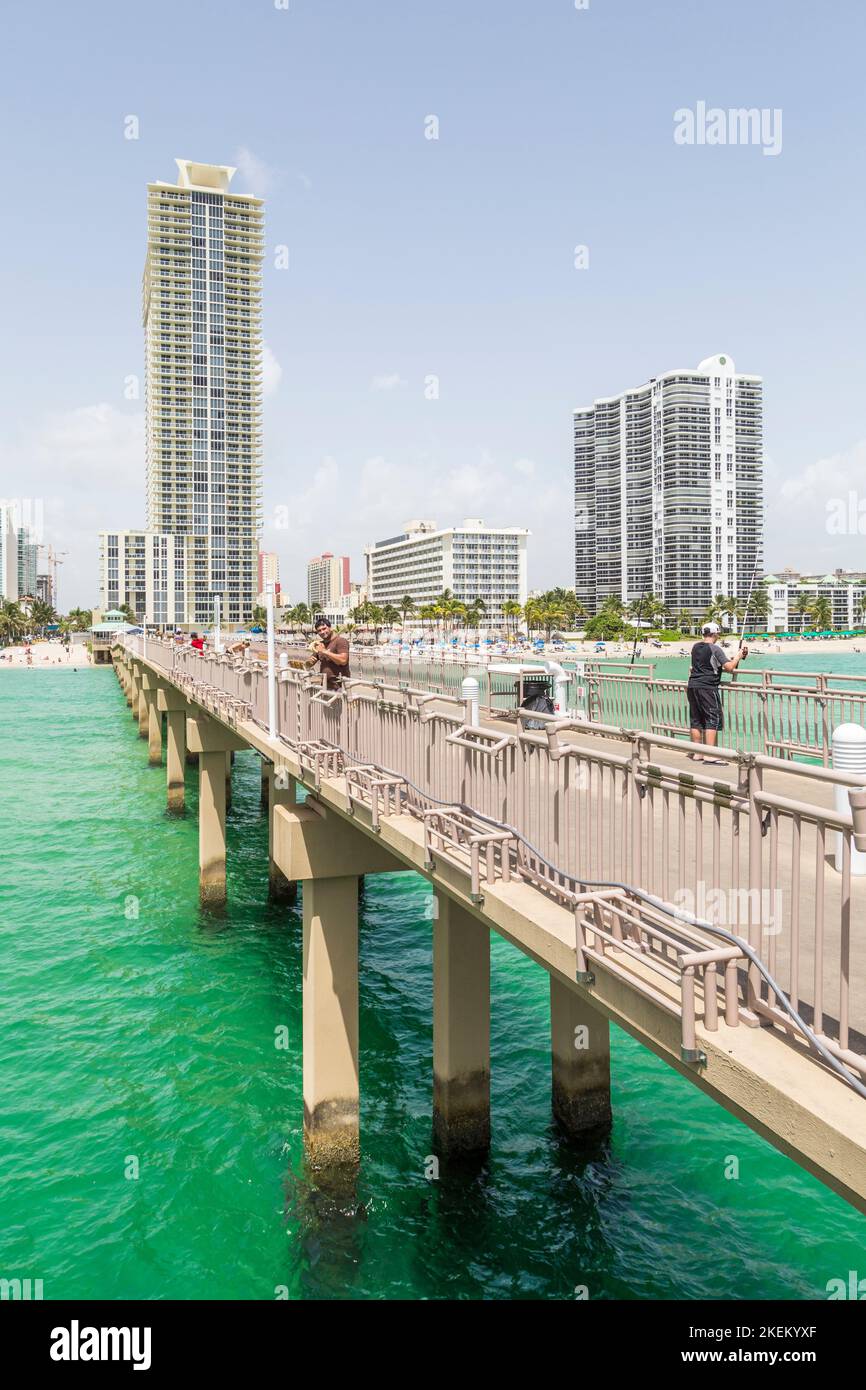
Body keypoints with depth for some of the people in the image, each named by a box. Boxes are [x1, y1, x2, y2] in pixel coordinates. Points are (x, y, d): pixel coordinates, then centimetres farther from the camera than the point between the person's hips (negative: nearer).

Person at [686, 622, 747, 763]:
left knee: (695, 720, 10)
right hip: (708, 688, -7)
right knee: (712, 720, -4)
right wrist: (738, 656, 3)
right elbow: (729, 667, -13)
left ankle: (697, 753, 16)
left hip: (692, 687, 7)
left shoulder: (695, 647, 12)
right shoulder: (716, 649, -10)